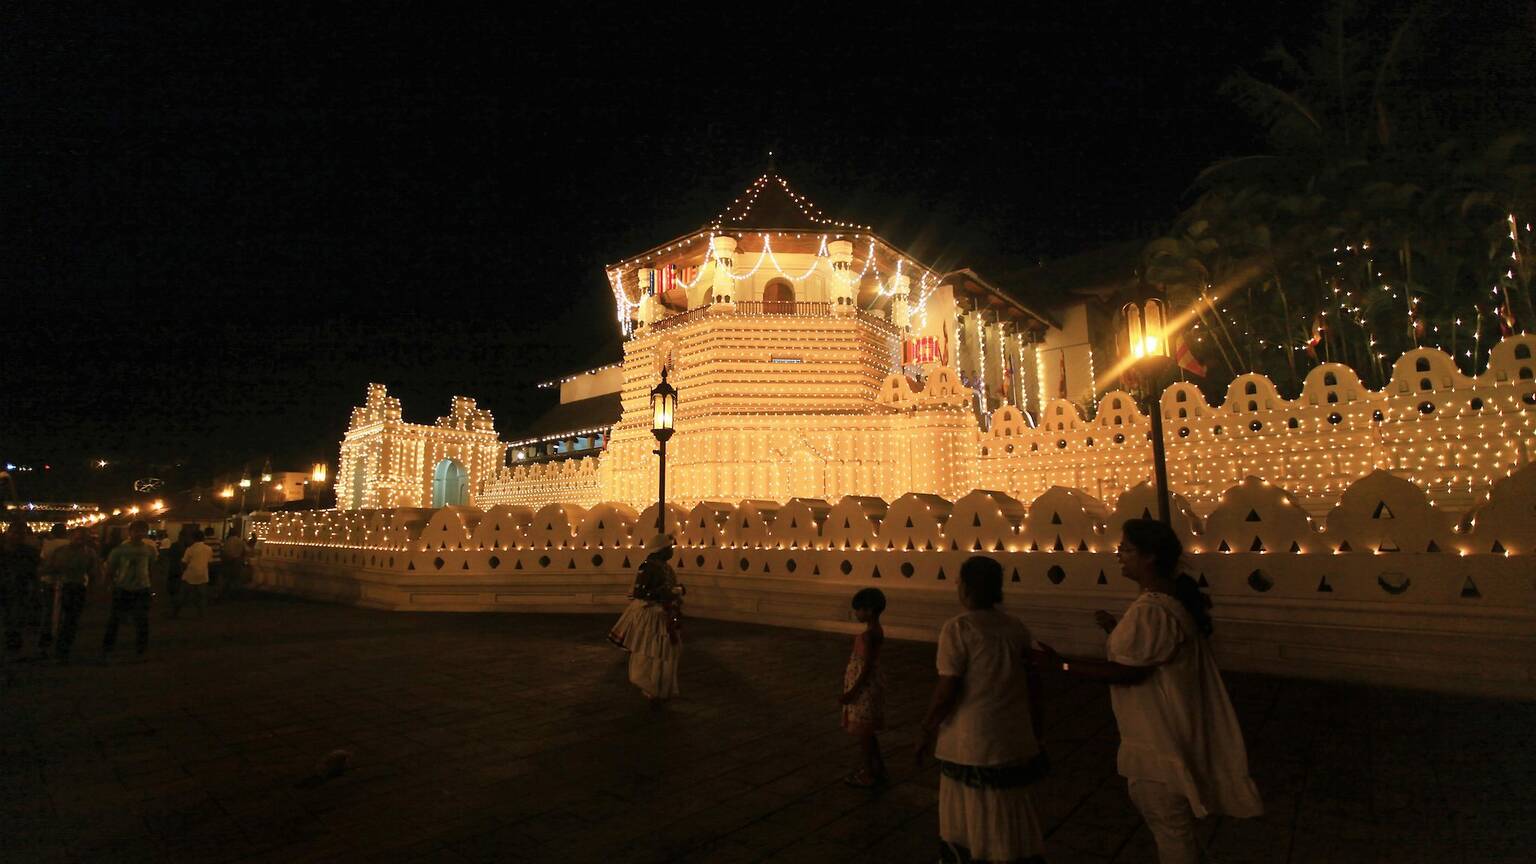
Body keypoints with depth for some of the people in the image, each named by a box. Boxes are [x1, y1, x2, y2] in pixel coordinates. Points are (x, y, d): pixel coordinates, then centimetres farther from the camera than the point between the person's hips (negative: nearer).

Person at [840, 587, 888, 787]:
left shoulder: (867, 635, -24)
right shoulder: (876, 630, 5)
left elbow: (866, 667, -24)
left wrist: (852, 692, -21)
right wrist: (848, 670, 25)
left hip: (864, 687, -10)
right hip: (869, 684, 10)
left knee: (863, 732, 6)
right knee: (868, 732, 21)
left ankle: (868, 775, 19)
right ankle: (879, 770, 32)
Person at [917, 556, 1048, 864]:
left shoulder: (958, 628, -16)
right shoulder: (1017, 628, 2)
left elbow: (947, 690, -17)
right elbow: (1033, 685, 8)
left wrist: (928, 731, -4)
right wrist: (1035, 733, 19)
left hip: (972, 743, -5)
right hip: (1016, 742, 5)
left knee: (964, 819, 14)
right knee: (1012, 821, 19)